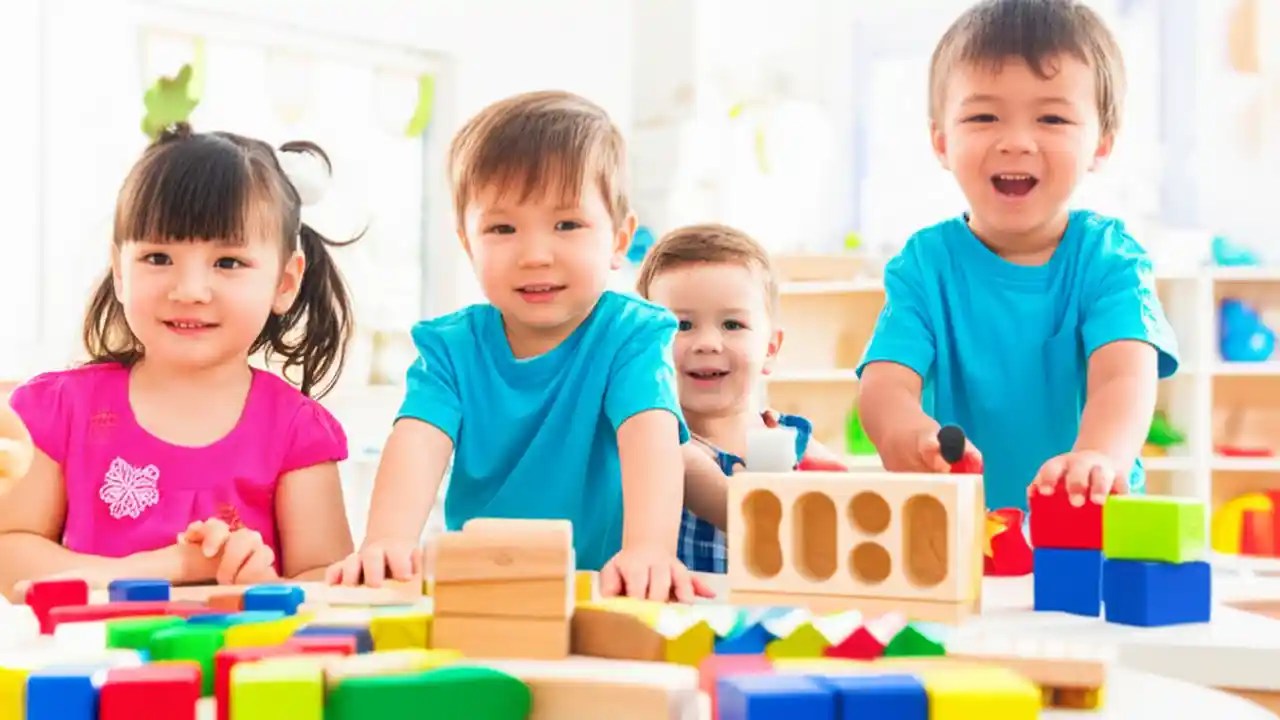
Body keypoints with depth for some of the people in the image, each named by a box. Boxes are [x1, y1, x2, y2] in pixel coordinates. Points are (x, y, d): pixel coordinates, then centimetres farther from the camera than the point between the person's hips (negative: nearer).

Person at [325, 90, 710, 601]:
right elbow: (417, 440, -17)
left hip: (603, 595, -2)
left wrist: (649, 549, -43)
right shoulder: (451, 345, -1)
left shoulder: (633, 335, -7)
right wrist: (387, 543, -37)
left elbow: (650, 434, -24)